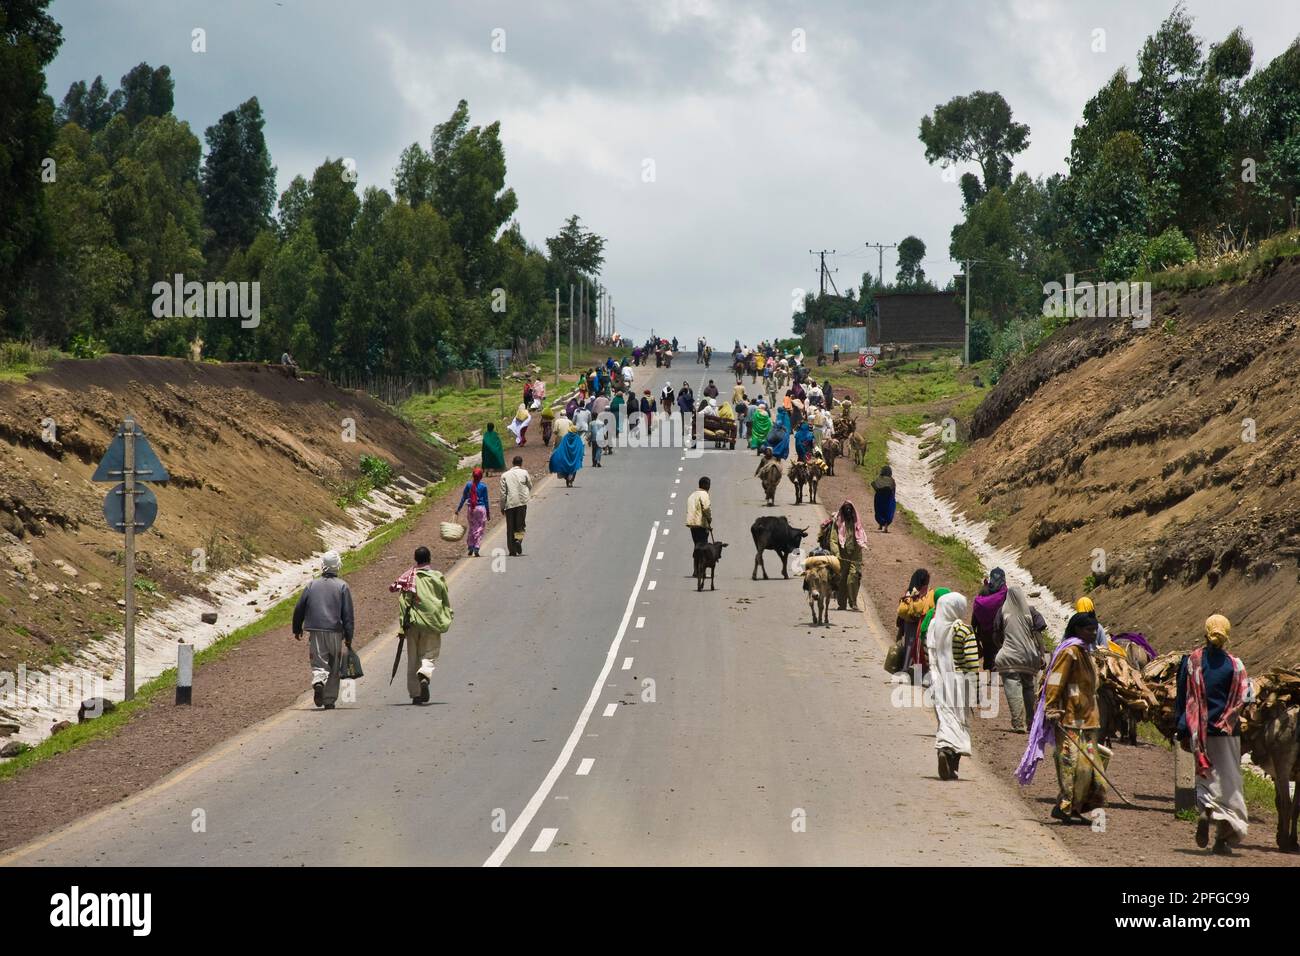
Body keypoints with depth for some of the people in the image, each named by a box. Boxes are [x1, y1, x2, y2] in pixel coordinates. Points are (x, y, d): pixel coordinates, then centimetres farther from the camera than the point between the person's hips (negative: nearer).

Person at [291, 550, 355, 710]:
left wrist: (297, 629, 22)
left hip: (315, 632, 1)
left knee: (319, 664, 2)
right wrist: (348, 637, 0)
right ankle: (329, 700, 11)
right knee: (334, 667, 10)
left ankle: (318, 681, -31)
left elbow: (299, 608, 9)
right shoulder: (342, 586, 0)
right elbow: (348, 614, -3)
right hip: (335, 632, -1)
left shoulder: (312, 584, 6)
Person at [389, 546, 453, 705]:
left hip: (414, 622, 1)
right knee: (430, 655, 5)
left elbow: (403, 603, -4)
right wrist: (447, 621, 17)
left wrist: (402, 626, 0)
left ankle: (415, 693, 10)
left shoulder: (408, 578, -1)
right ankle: (425, 675, -27)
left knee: (413, 659, 10)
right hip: (433, 624, -1)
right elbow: (446, 601, 6)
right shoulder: (438, 577, 1)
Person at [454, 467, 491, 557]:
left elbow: (463, 498, 4)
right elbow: (486, 500, -1)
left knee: (472, 528, 14)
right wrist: (488, 513, 7)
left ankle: (470, 548, 9)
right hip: (481, 508, -2)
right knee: (480, 529, 4)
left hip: (471, 508, 2)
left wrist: (458, 509, 14)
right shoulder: (483, 485, -5)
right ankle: (476, 550, -2)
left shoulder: (468, 484, 0)